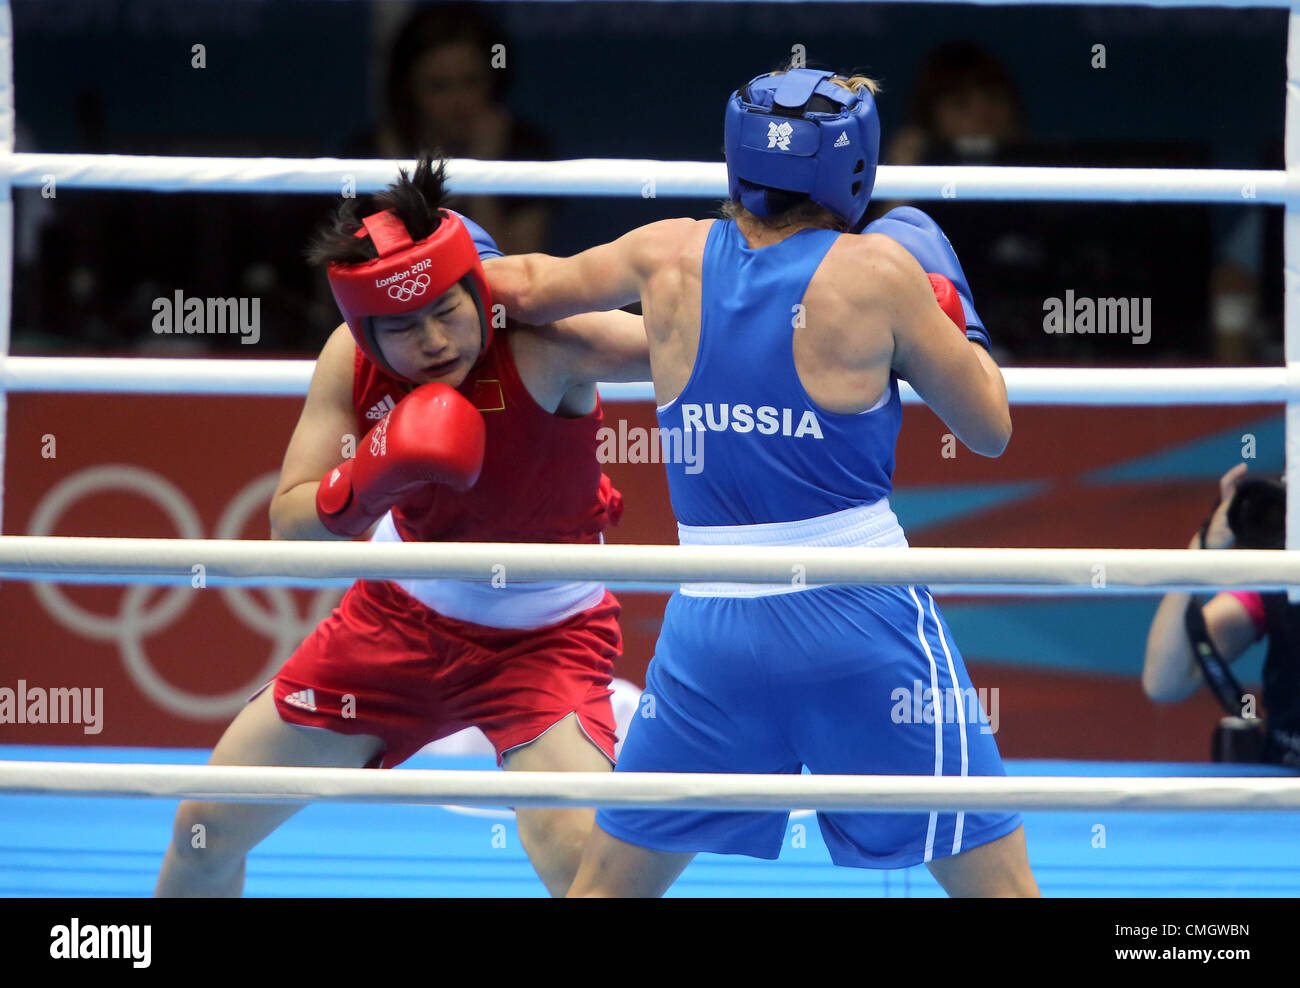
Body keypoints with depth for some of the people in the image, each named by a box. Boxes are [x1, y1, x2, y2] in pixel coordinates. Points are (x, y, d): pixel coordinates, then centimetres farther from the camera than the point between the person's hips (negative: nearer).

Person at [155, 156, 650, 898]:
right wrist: (370, 482, -33)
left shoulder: (544, 338, -31)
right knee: (207, 829, 10)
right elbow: (289, 525, -14)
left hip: (543, 636, -5)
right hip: (404, 613, 5)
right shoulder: (351, 362, -16)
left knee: (581, 860, -32)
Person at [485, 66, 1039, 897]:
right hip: (864, 625, -3)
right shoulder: (876, 271, -6)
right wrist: (953, 318, 21)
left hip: (712, 624, 3)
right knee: (999, 884, 4)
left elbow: (531, 288, 21)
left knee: (605, 887, 16)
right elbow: (991, 429, 2)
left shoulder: (671, 259, 4)